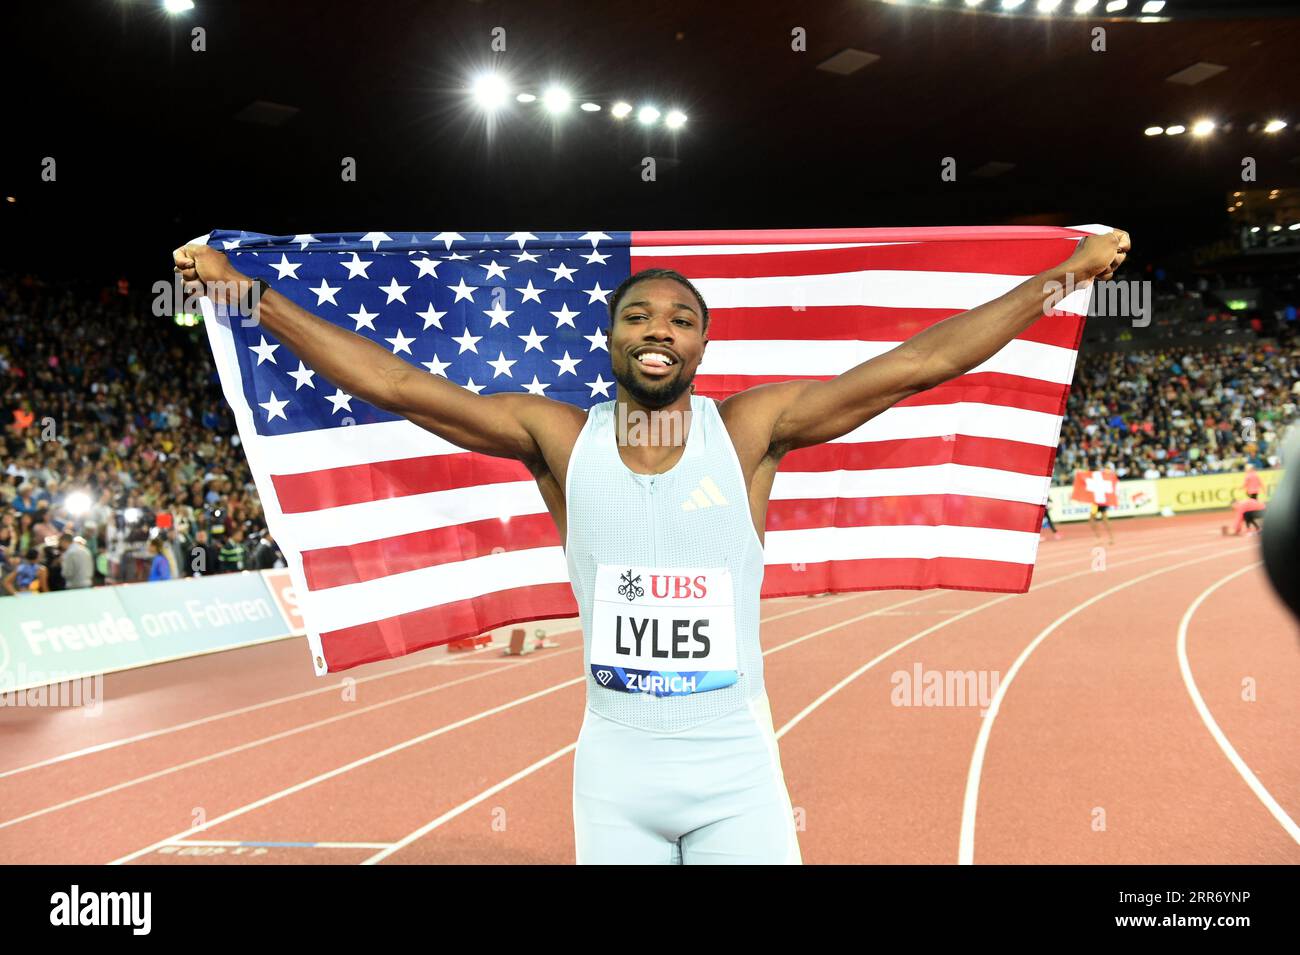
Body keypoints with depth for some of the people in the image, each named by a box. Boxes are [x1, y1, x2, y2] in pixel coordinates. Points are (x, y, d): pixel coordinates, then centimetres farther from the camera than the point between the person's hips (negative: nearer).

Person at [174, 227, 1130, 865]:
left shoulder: (749, 428, -7)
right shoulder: (560, 437, -4)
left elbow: (922, 362, -8)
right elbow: (395, 384, -6)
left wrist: (1061, 274, -8)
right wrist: (250, 292, -7)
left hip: (736, 770, -1)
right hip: (614, 768, 1)